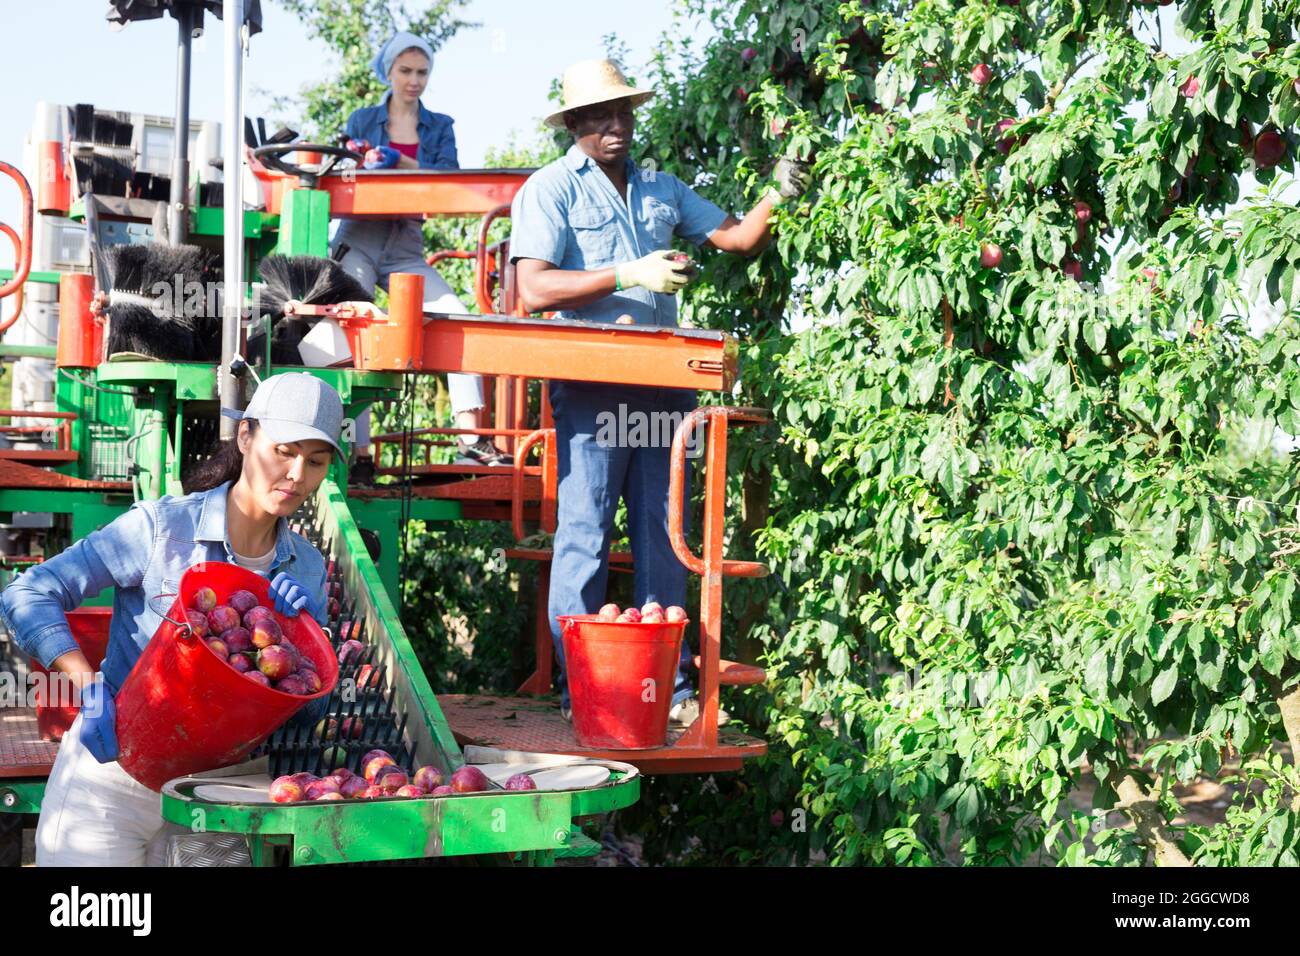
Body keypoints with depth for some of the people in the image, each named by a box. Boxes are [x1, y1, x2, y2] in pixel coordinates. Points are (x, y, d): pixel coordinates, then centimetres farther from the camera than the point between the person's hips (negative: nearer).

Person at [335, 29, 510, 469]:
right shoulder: (362, 120, 10)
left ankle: (470, 439, -21)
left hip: (406, 249, 2)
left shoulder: (440, 127, 12)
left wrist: (400, 163, -18)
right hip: (358, 242, -1)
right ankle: (357, 449, -17)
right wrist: (364, 163, -15)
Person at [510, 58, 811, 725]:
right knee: (584, 534, -4)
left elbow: (738, 239, 18)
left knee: (664, 534, 8)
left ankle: (669, 684, 16)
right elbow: (534, 289, -11)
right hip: (589, 385, -5)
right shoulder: (550, 190, 1)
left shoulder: (663, 190, 18)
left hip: (664, 382, 6)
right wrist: (630, 276, -17)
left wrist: (777, 199, -1)